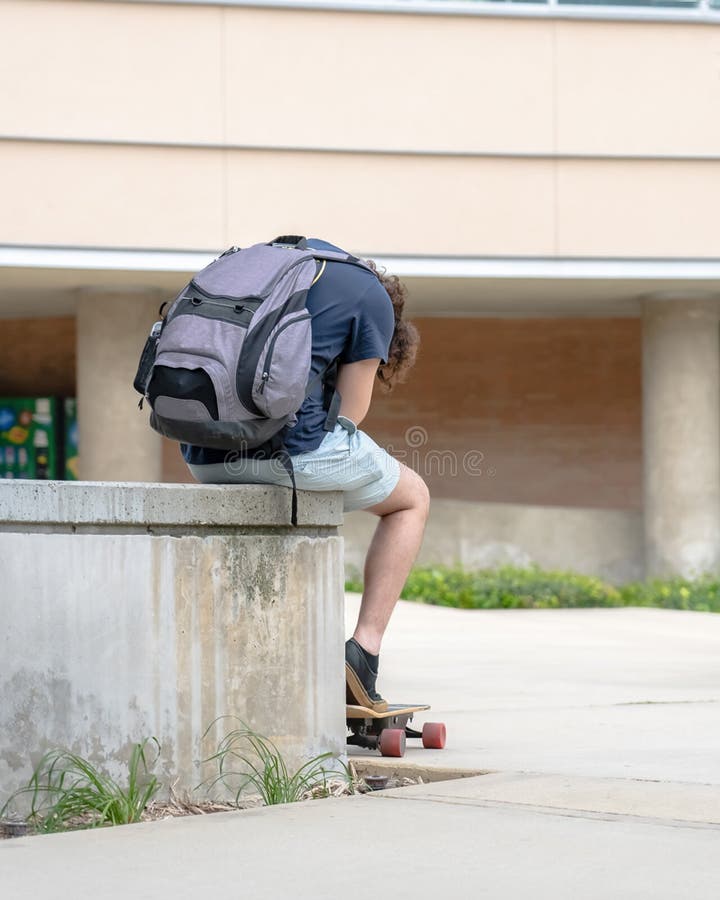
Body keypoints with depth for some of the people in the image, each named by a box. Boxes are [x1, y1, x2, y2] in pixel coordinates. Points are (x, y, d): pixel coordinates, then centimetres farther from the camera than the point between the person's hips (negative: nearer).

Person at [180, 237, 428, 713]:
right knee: (412, 499, 21)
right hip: (286, 448, -6)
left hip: (204, 454, 6)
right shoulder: (375, 301, 5)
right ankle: (364, 649, 7)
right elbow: (349, 412, 2)